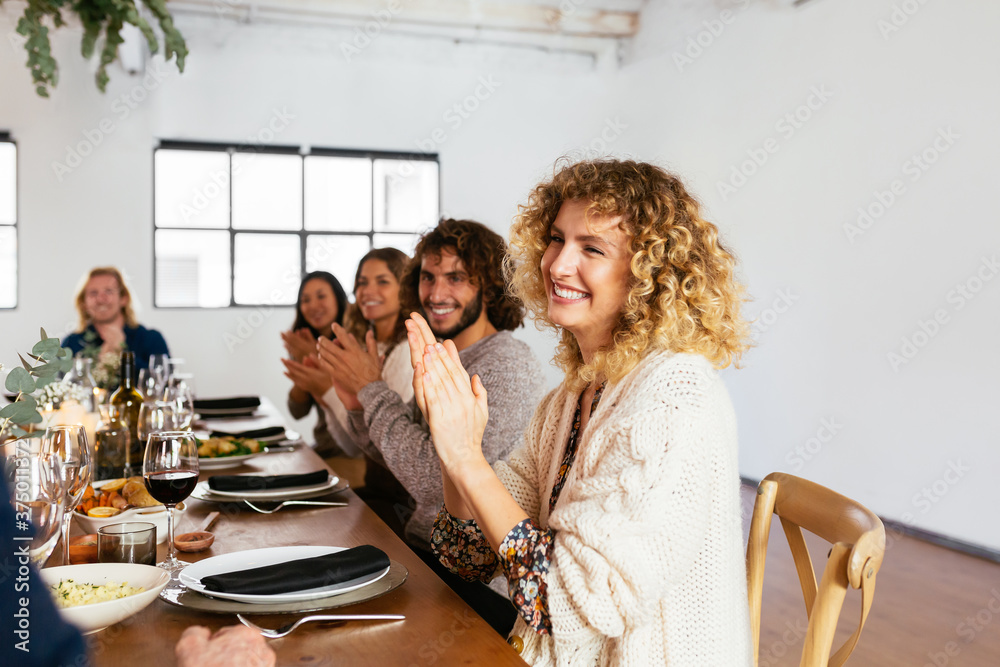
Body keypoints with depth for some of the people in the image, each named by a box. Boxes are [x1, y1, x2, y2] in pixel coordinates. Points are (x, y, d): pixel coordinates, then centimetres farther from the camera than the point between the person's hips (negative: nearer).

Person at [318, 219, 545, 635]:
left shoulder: (507, 366, -19)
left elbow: (436, 480, -26)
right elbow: (401, 459, 15)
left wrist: (373, 388, -16)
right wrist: (358, 406, -4)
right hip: (420, 548, 7)